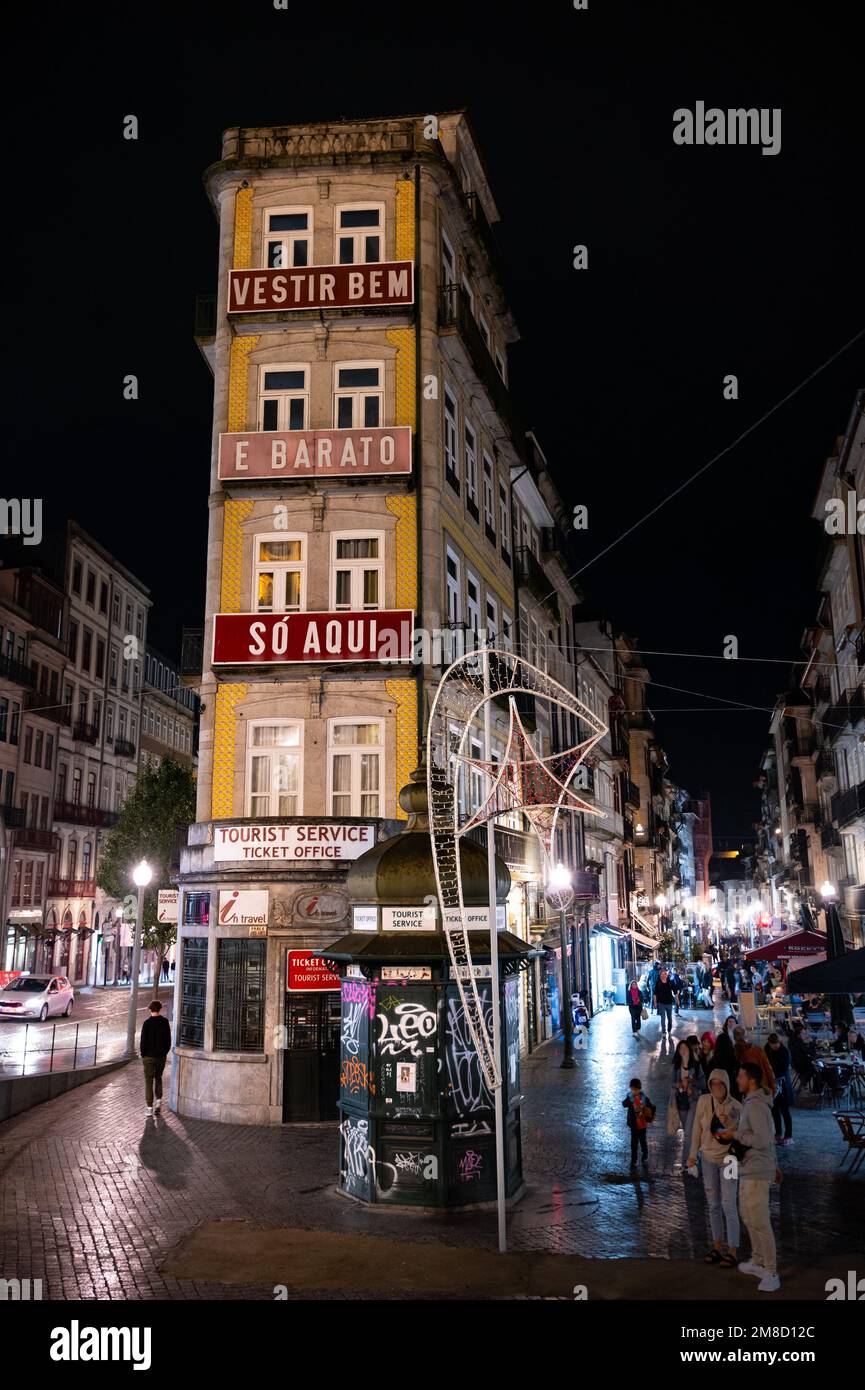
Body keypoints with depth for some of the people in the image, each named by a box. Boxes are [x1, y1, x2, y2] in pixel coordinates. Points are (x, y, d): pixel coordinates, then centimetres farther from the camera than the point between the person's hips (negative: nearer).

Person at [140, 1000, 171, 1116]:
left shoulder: (147, 1023, -13)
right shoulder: (165, 1022, -3)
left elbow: (143, 1041, -11)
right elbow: (168, 1040, 2)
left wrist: (142, 1053, 3)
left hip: (149, 1056, -3)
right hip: (161, 1056, 3)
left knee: (149, 1081, 3)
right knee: (158, 1078, 21)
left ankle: (149, 1107, 2)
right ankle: (158, 1100, 11)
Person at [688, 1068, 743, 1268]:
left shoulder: (735, 1107, -16)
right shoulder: (703, 1101, -11)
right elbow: (697, 1128, -1)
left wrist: (728, 1123, -28)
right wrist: (693, 1154, 3)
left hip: (728, 1159, -3)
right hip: (708, 1158, 3)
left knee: (729, 1205, -5)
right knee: (713, 1204, 13)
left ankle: (733, 1251, 4)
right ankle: (717, 1247, 25)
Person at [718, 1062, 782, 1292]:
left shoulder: (755, 1105, -21)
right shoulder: (752, 1101, 11)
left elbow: (762, 1140, -26)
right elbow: (769, 1138, 20)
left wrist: (734, 1135, -18)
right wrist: (773, 1166, 24)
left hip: (756, 1173, -11)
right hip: (749, 1170, 11)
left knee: (760, 1223, -6)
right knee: (748, 1217, 20)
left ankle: (771, 1274, 1)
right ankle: (758, 1262, 31)